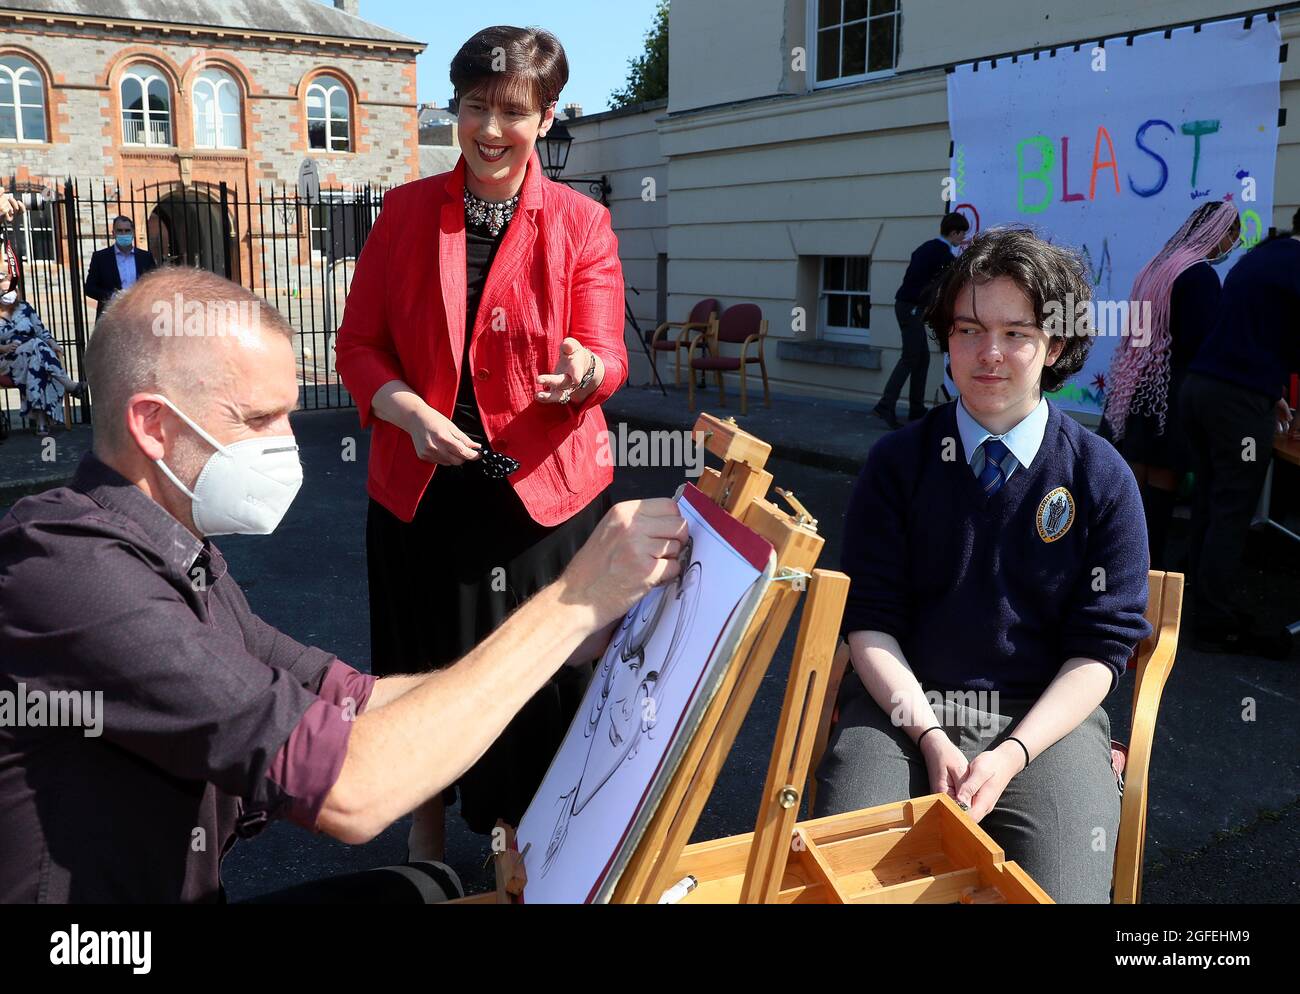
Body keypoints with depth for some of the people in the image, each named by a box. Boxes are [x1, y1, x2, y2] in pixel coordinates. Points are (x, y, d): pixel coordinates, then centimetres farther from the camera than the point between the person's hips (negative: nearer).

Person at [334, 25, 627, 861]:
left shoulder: (582, 223, -1)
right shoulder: (407, 211, 4)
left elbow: (608, 356, -8)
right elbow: (359, 344, 2)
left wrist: (583, 371, -32)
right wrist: (411, 412, -17)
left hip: (541, 490, -1)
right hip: (420, 489, 2)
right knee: (424, 667, 13)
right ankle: (425, 833, 38)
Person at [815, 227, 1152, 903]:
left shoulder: (1102, 479, 1)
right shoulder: (897, 462, 2)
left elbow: (1101, 646, -1)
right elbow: (869, 620, 0)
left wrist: (1012, 754, -14)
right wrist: (930, 736, -13)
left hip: (1044, 718, 0)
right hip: (903, 702, 0)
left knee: (1061, 889, -21)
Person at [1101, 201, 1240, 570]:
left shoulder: (1159, 265, 12)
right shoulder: (1200, 274, -14)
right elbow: (1202, 342, -19)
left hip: (1138, 383, 8)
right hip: (1170, 387, -8)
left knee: (1137, 467, 13)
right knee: (1164, 473, 0)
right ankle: (1152, 562, 5)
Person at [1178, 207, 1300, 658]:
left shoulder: (1255, 257, 20)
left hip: (1198, 385, 9)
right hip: (1238, 398, -9)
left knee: (1209, 504, 14)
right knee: (1231, 511, -2)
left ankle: (1207, 606, 22)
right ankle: (1219, 624, 4)